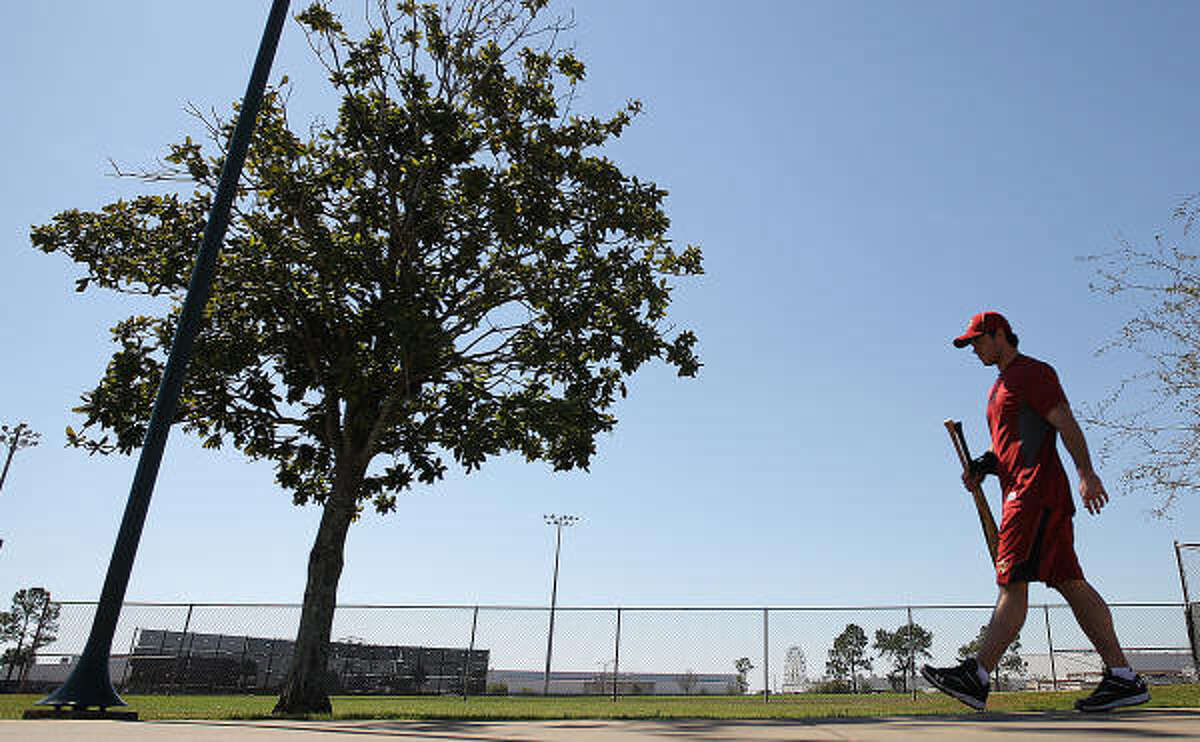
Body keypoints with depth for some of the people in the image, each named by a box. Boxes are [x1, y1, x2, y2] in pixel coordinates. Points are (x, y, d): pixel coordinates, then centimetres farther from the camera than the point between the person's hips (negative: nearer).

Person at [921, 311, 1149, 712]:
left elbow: (1066, 424, -11)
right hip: (1021, 492, 10)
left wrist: (1087, 474, -22)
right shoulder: (1000, 387, 27)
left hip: (1036, 489, -10)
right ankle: (1123, 677, 6)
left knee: (1013, 582, -14)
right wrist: (984, 465, 12)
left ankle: (976, 677, -18)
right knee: (1071, 583, 5)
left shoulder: (1032, 372, -1)